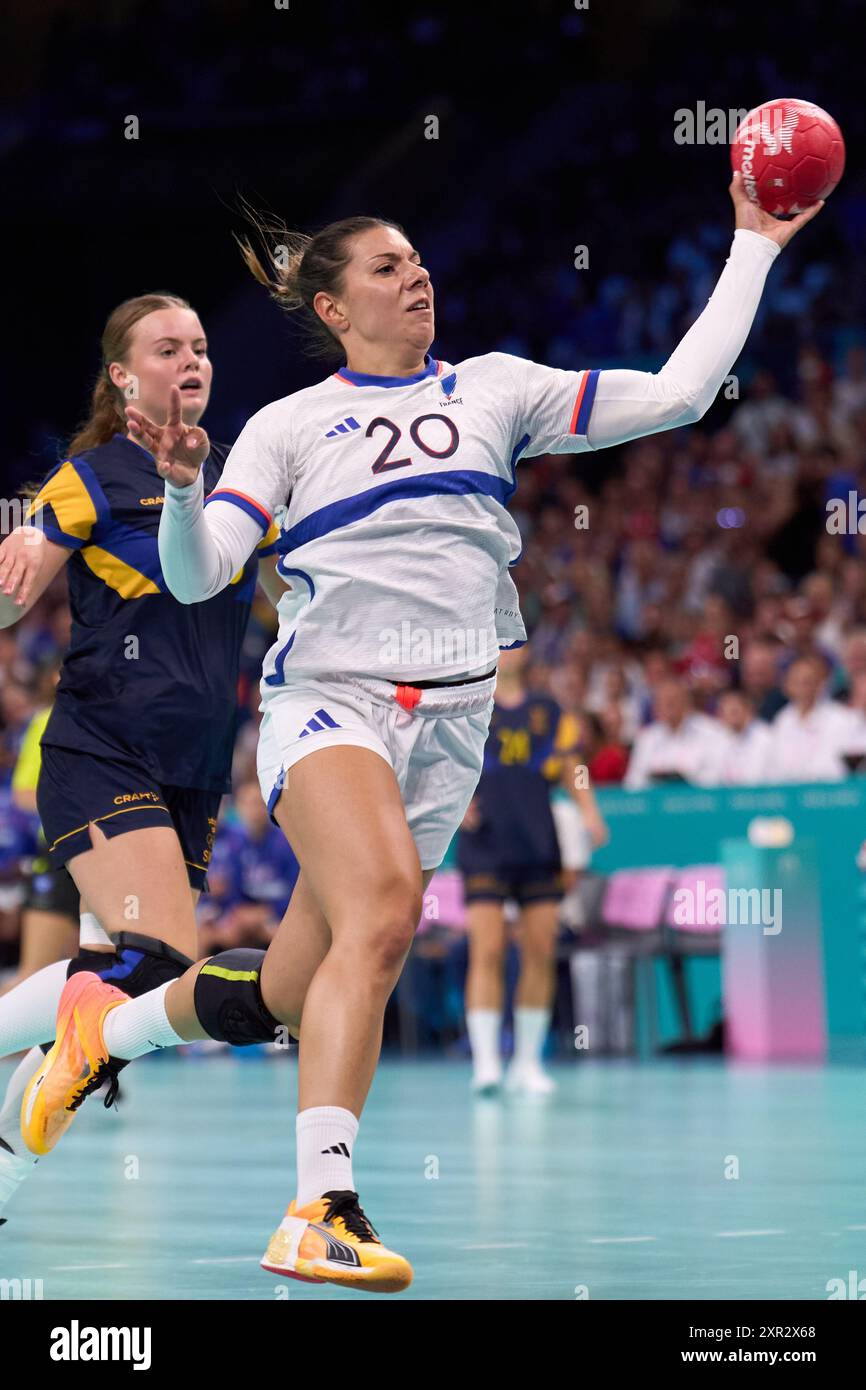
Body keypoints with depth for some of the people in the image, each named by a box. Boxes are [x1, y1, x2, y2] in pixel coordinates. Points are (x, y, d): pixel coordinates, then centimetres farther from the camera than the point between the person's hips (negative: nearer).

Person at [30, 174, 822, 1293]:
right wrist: (183, 489, -19)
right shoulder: (288, 426, 8)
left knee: (290, 993, 5)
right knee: (385, 900, -33)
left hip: (450, 719, 4)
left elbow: (676, 395, 9)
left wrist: (755, 246, 9)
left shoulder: (494, 388, 14)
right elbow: (196, 579, 1)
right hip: (327, 697, -3)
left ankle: (105, 1026, 35)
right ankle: (320, 1212, -35)